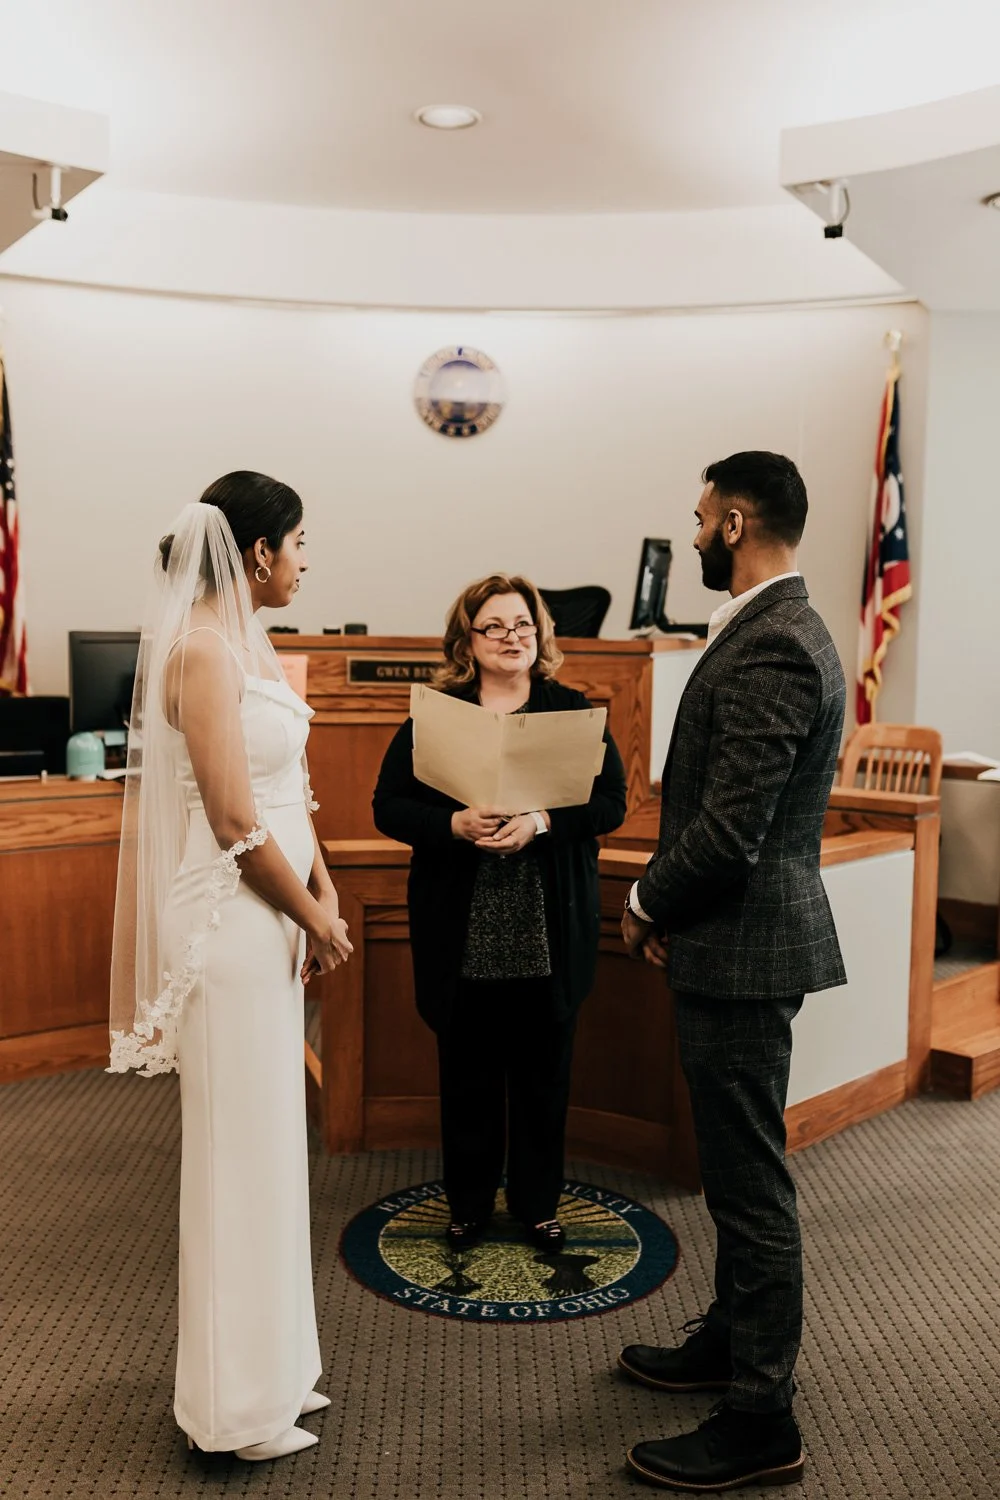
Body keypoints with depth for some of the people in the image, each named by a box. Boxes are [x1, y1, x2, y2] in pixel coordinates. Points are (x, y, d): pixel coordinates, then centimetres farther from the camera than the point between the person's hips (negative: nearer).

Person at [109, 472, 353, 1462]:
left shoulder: (246, 638, 11)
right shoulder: (203, 647, -17)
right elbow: (237, 824, -19)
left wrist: (321, 892, 6)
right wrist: (315, 918, -8)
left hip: (270, 916, 9)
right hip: (231, 921, -9)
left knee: (267, 1145, 18)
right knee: (239, 1155, 3)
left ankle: (269, 1364, 35)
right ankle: (237, 1405, 21)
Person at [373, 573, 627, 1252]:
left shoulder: (573, 711, 3)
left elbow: (611, 800, -4)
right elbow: (389, 806, -1)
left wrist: (542, 821, -20)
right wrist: (456, 824, -19)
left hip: (550, 933, 0)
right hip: (463, 934, 0)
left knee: (544, 1072, 11)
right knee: (468, 1073, 11)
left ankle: (539, 1202, 29)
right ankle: (469, 1202, 30)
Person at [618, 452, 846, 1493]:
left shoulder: (771, 647, -21)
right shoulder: (777, 631, 12)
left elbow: (728, 831, -25)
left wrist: (646, 907, -8)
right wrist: (665, 907, 10)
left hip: (741, 947, -10)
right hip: (733, 941, 10)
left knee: (749, 1179, 1)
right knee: (737, 1166, 22)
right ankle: (730, 1340, 40)